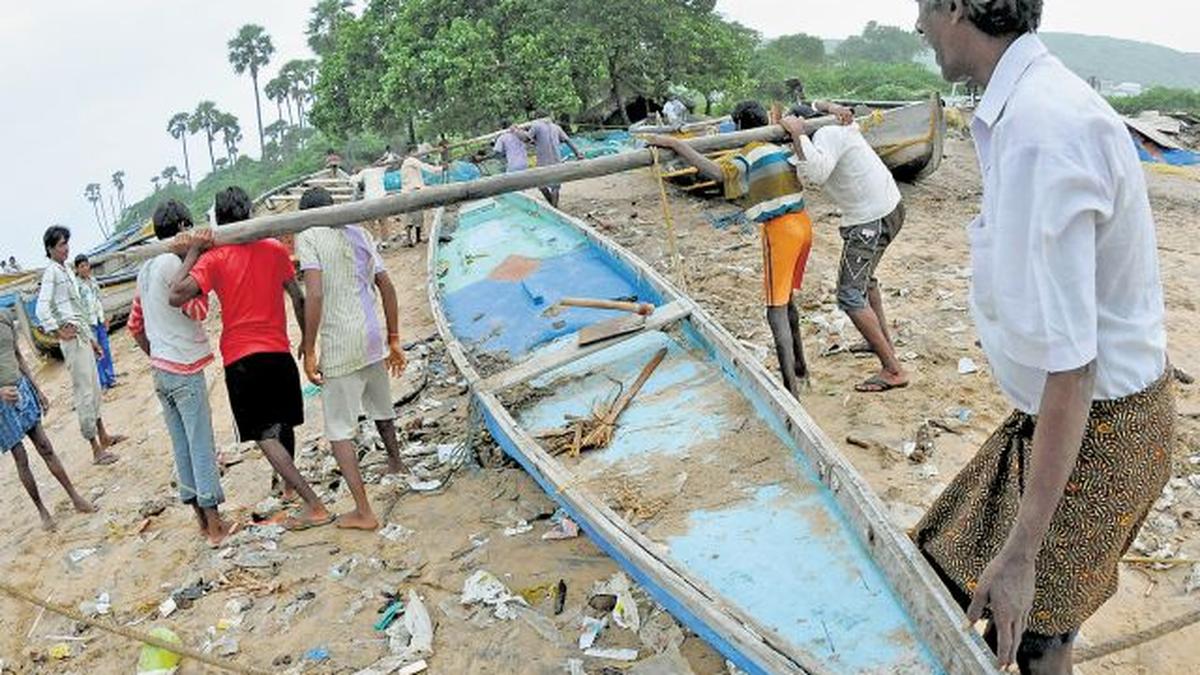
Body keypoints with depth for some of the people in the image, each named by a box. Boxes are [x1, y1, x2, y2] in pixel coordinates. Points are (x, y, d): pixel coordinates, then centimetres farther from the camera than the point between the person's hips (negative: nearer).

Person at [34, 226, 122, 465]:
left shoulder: (68, 271, 17)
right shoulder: (52, 272, -9)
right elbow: (42, 309, -20)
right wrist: (58, 331, -21)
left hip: (84, 336, 9)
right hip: (72, 338, -9)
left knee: (94, 388, 17)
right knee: (84, 392, -7)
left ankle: (103, 436, 30)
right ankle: (96, 449, -3)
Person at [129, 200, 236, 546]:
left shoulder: (146, 269, 13)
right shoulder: (171, 263, -14)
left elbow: (135, 326, 19)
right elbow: (198, 310, -15)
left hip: (160, 371, 8)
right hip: (185, 370, -8)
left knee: (182, 447, 12)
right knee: (202, 447, -2)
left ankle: (201, 518, 20)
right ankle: (215, 525, 3)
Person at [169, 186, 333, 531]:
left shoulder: (213, 259, -7)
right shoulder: (275, 250, 1)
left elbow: (177, 296, -19)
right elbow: (298, 298, 5)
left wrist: (192, 253, -10)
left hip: (241, 360, -3)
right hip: (279, 352, 4)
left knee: (265, 435, -1)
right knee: (284, 425, 22)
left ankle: (314, 506, -8)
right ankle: (289, 483, 43)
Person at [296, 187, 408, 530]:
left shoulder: (308, 237, -5)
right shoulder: (359, 234, 14)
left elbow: (314, 295, -17)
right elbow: (387, 288, 13)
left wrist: (308, 353, -12)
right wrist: (394, 340, 19)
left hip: (340, 347, -6)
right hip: (372, 337, 6)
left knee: (339, 430, 2)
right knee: (381, 410, 27)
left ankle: (363, 511, 1)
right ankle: (395, 465, 50)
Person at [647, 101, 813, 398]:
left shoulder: (747, 156, -11)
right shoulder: (783, 148, 13)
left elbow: (718, 173, -31)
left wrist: (675, 144, -32)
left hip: (780, 229, -8)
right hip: (803, 222, 8)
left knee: (776, 310, -4)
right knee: (786, 300, 22)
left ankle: (791, 389, -7)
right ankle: (799, 368, 33)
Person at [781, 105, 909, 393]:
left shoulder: (827, 136, -20)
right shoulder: (839, 127, 8)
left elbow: (815, 174, -36)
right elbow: (816, 106, 24)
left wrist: (798, 134, -29)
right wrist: (833, 108, 2)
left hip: (870, 220, -10)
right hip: (890, 207, 10)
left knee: (850, 295, -9)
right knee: (863, 276, 29)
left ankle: (893, 370, -9)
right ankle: (883, 341, 44)